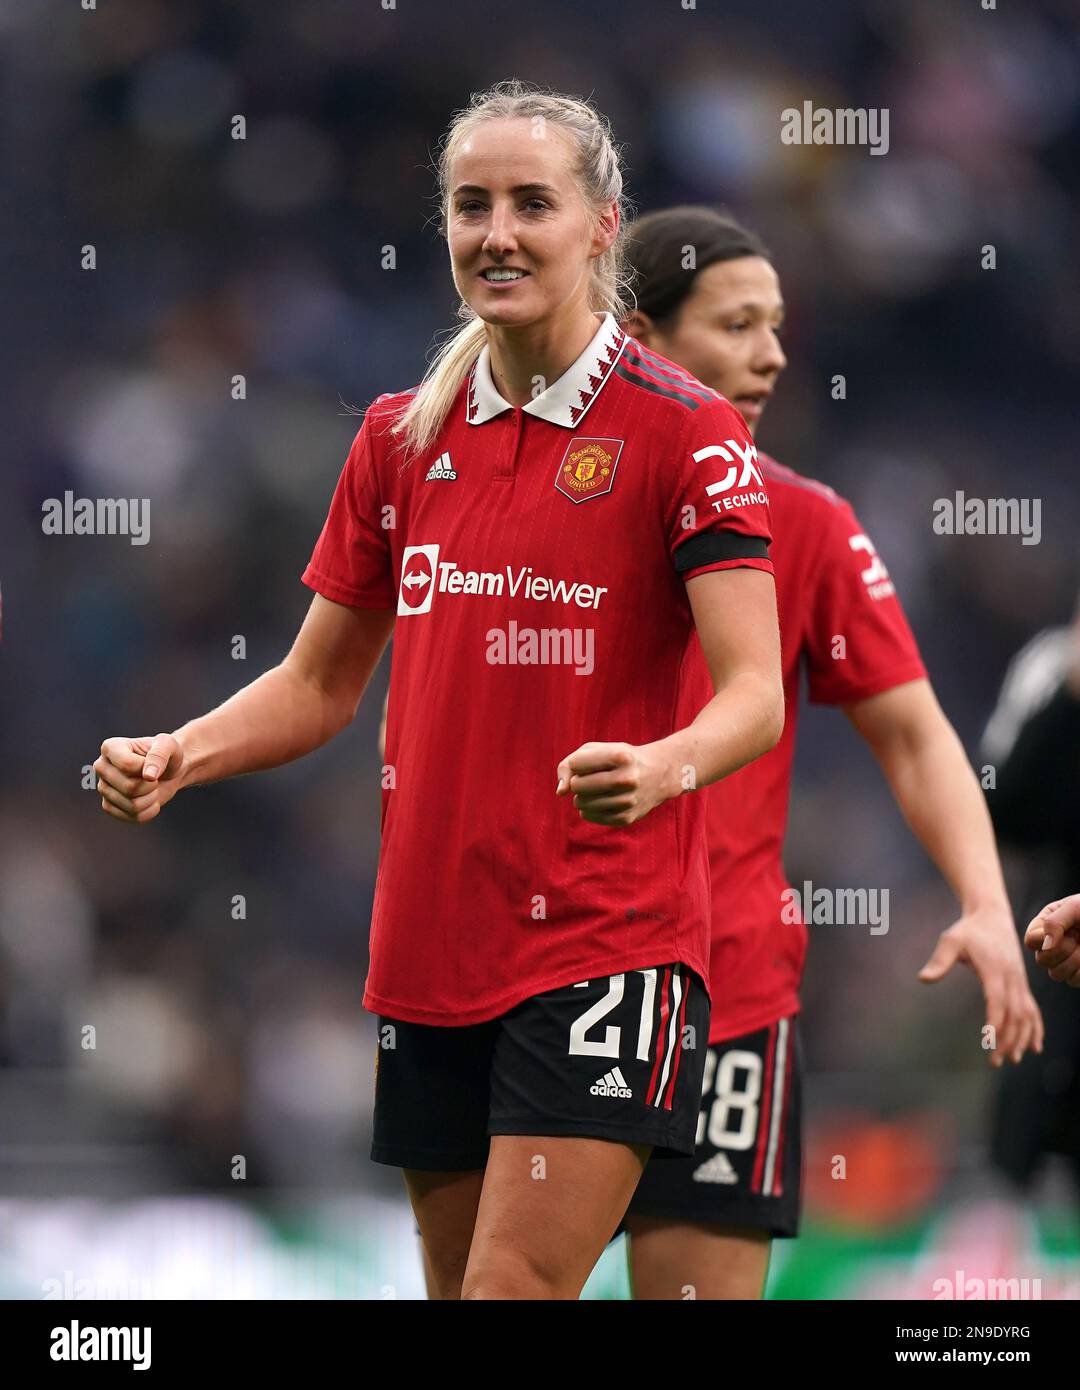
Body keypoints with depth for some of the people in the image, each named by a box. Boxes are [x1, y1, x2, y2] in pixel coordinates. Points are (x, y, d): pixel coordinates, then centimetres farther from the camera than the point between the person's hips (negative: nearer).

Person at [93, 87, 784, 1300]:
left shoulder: (682, 432, -6)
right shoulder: (400, 438, 11)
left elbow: (754, 693, -14)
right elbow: (318, 686, 18)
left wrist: (665, 766, -35)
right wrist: (175, 758, 0)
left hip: (606, 945, -6)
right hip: (427, 953, 6)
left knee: (514, 1288, -16)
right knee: (457, 1286, 8)